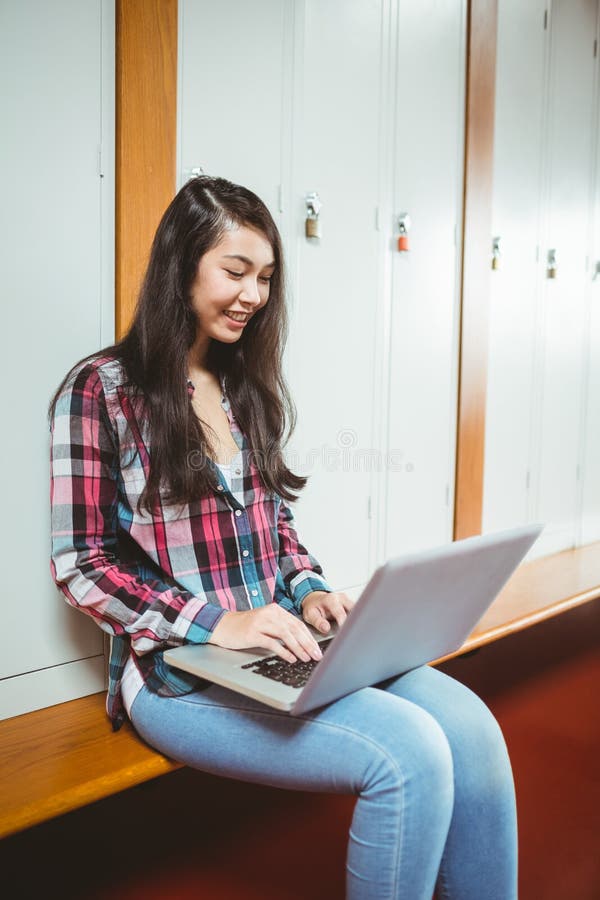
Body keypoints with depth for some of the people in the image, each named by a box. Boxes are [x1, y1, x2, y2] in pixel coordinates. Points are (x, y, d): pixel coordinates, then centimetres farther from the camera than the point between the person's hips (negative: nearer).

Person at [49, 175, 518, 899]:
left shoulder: (250, 387, 13)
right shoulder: (101, 390, -6)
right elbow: (80, 565, -8)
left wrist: (309, 591, -1)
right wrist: (217, 624, -18)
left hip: (280, 642, 6)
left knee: (471, 727, -15)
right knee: (408, 753, -24)